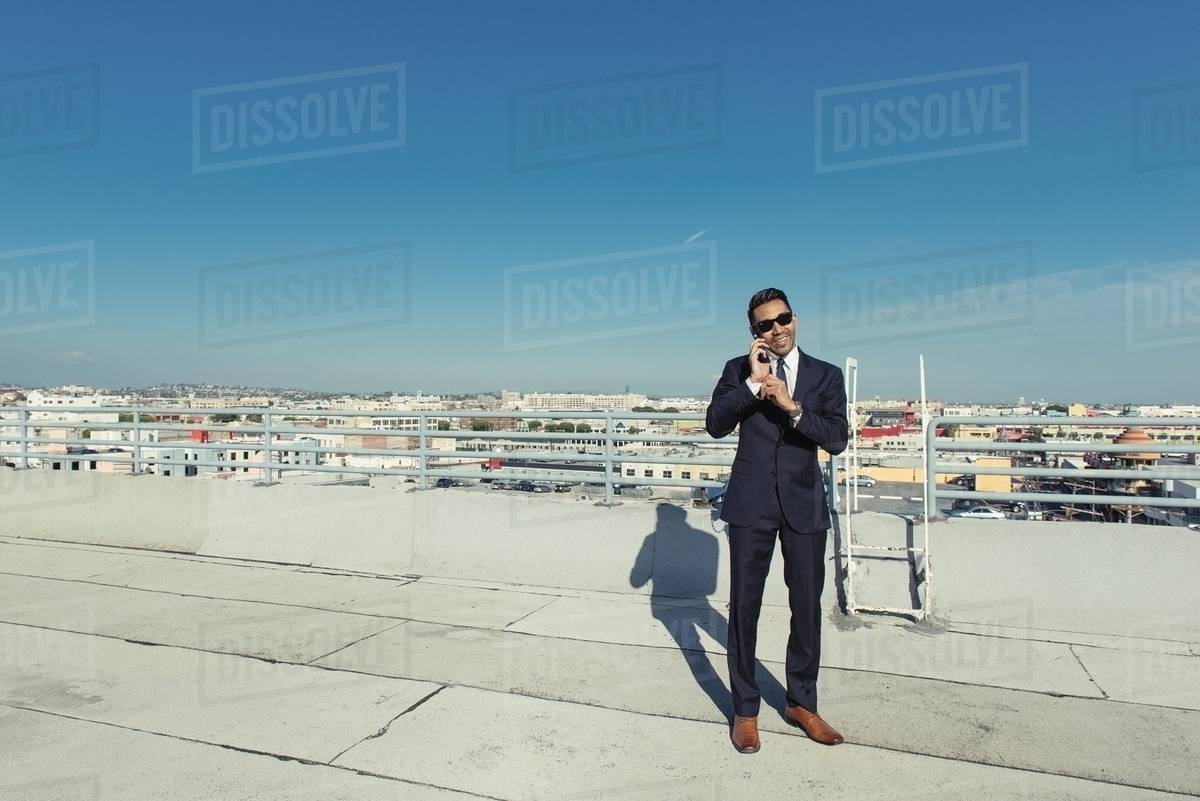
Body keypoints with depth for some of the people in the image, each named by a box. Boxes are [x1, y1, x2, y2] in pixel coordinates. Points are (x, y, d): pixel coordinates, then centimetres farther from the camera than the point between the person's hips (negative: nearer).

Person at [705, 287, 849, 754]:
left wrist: (792, 406, -18)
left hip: (804, 504, 1)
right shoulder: (740, 369, 4)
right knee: (744, 607, 4)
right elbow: (715, 425, -9)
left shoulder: (826, 375, 5)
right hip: (751, 503, -1)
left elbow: (837, 439, -7)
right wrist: (753, 381, -16)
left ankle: (801, 703, 29)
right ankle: (745, 710, 18)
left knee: (807, 607, 10)